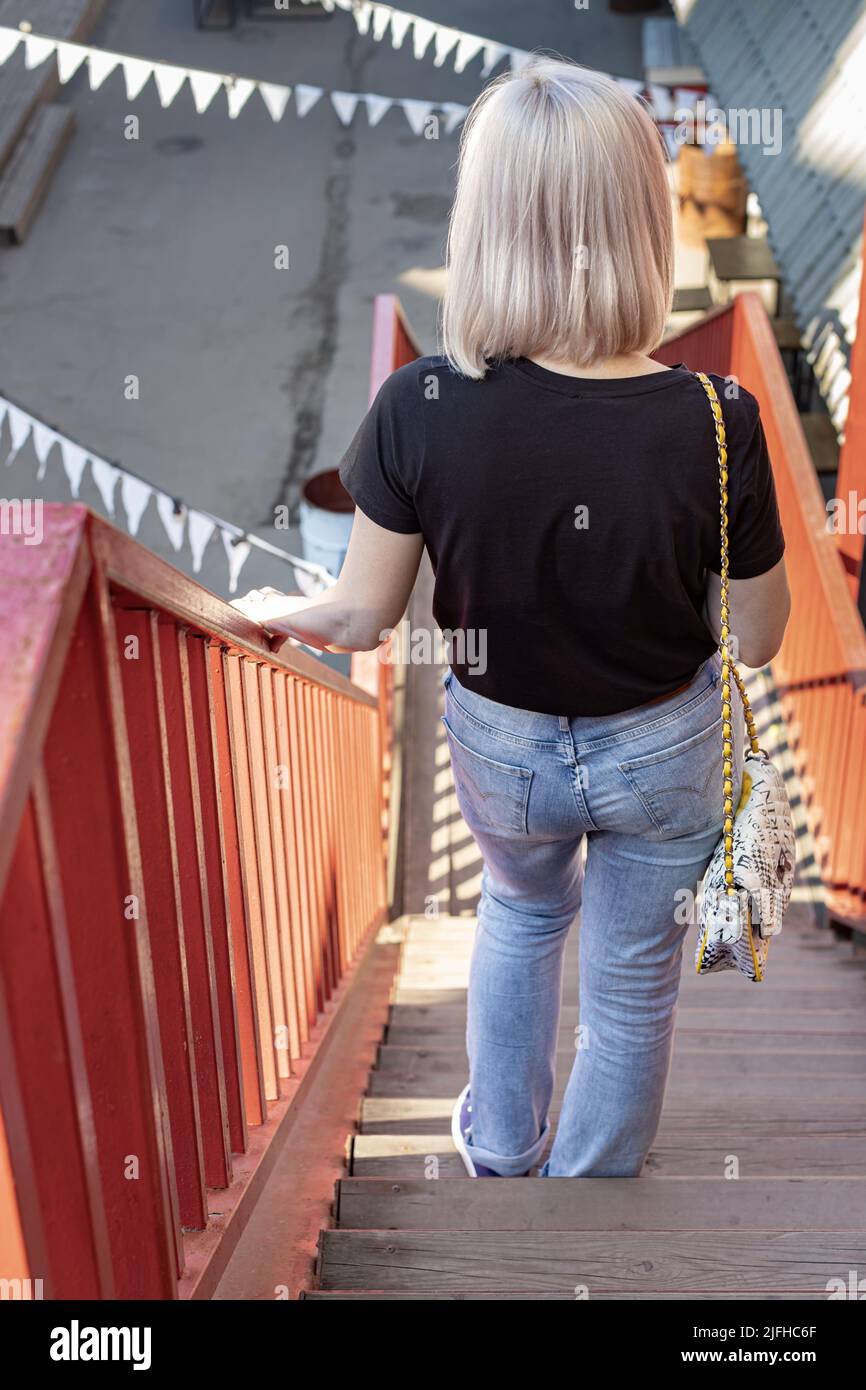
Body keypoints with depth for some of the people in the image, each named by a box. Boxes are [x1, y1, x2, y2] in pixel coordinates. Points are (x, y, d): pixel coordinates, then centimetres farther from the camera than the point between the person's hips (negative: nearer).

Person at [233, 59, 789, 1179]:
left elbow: (364, 619, -14)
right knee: (632, 983, 23)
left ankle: (499, 1149, 55)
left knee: (523, 909, 35)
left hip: (498, 744, 2)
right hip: (662, 750, -1)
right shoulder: (715, 423, -26)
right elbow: (758, 640, -13)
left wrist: (273, 612, 7)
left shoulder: (420, 409, -26)